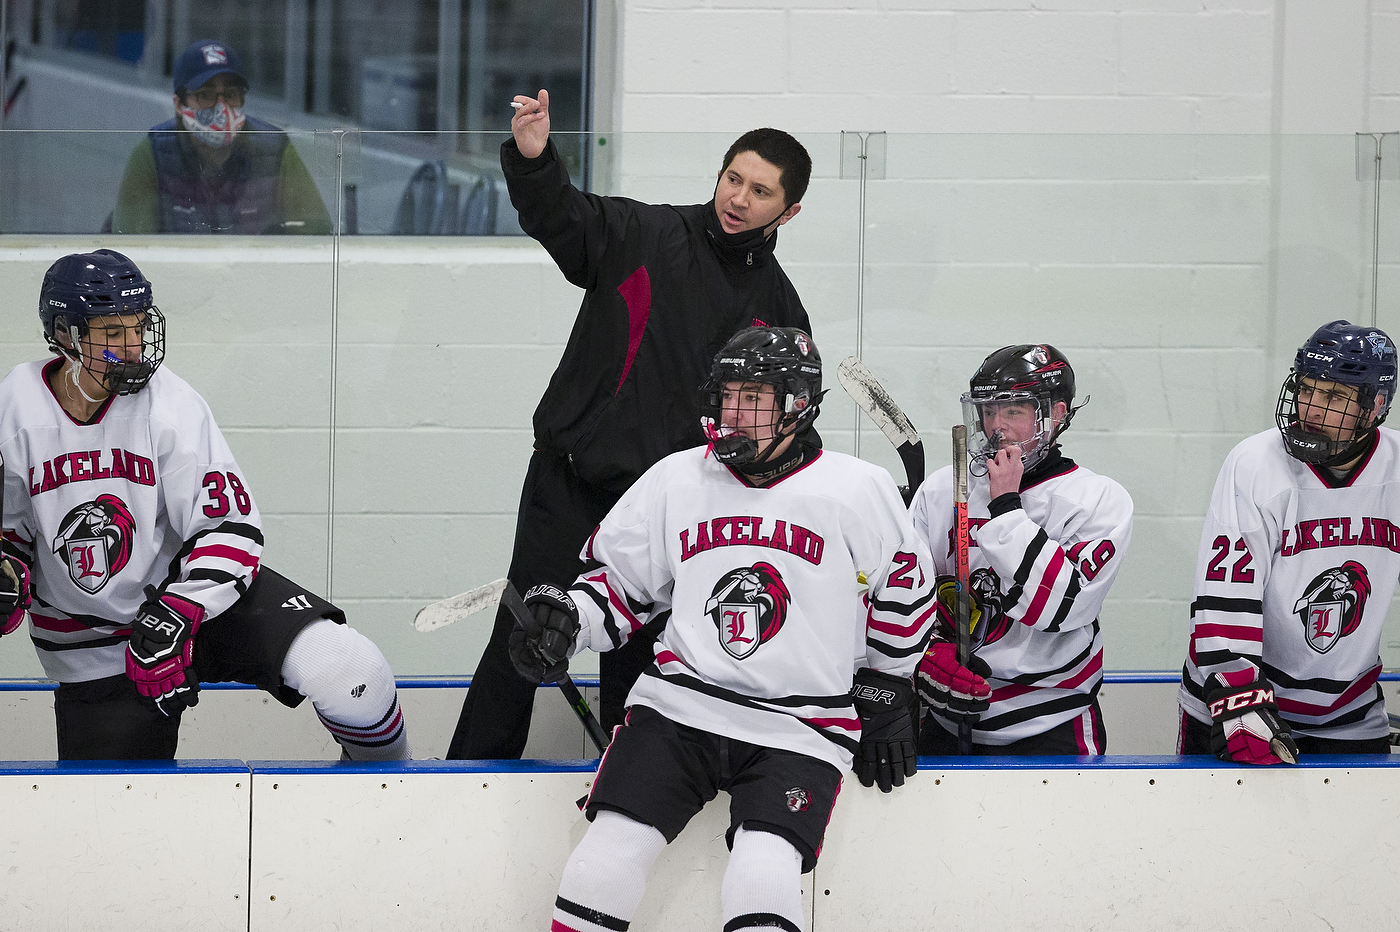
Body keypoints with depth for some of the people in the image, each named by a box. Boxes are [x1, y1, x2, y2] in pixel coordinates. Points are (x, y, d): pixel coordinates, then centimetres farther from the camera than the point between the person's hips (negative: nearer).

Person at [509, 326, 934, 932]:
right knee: (606, 858, -17)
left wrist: (886, 698, 14)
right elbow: (618, 577, 18)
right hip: (678, 706, 3)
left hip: (797, 730, -2)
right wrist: (563, 620, -1)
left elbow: (903, 589, 11)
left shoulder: (858, 491, 0)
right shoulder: (675, 480, 8)